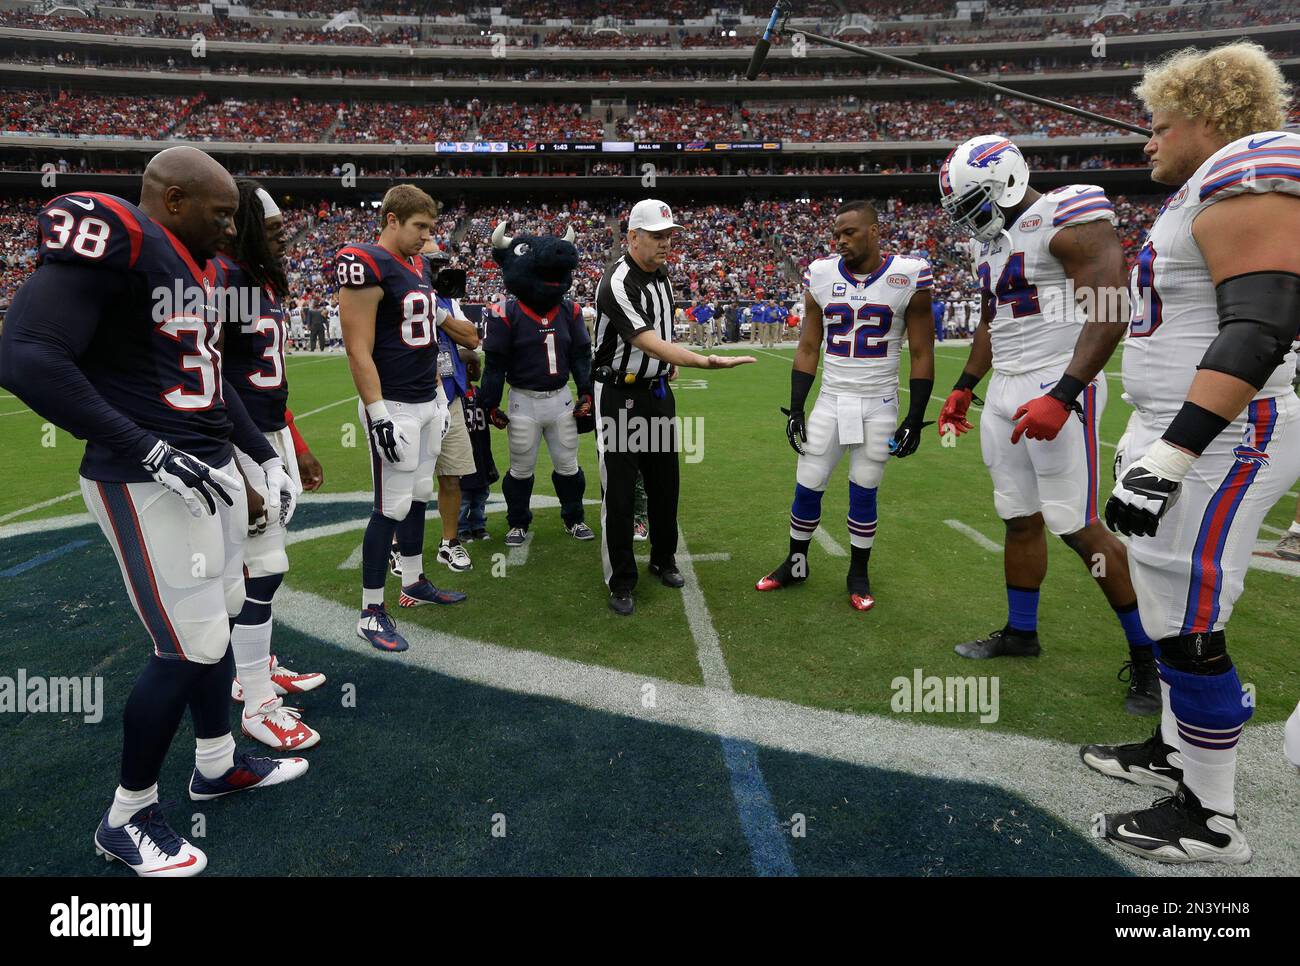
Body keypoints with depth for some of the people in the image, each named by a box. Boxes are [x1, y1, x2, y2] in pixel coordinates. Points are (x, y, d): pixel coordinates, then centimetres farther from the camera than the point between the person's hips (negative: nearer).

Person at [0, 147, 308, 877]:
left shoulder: (200, 268, 13)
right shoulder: (110, 239, -16)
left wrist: (266, 456, 20)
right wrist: (149, 451, -25)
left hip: (214, 469, 9)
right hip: (150, 485, -9)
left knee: (221, 619, 18)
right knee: (193, 649, -3)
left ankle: (217, 764, 39)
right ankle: (127, 817, 20)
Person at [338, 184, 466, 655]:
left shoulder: (420, 266, 12)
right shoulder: (366, 267, -15)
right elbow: (359, 351, -19)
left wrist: (439, 395, 20)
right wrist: (379, 415, -22)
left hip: (428, 403, 9)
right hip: (393, 407, -9)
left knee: (419, 496, 16)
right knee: (392, 507, -4)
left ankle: (414, 583, 32)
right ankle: (371, 613, 7)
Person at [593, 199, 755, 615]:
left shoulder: (661, 274, 6)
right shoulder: (617, 285, -22)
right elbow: (651, 344, -32)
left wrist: (668, 367, 18)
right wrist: (704, 361, -44)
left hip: (658, 391, 8)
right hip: (620, 396, -8)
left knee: (665, 482, 15)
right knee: (619, 490, -2)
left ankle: (663, 560, 33)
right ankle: (621, 581, 10)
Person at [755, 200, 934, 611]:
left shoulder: (909, 276, -8)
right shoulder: (822, 276, -1)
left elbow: (922, 354, -4)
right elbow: (807, 349, 5)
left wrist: (915, 420, -7)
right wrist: (795, 408, 1)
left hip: (879, 405, -2)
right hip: (831, 401, 2)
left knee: (863, 493, 6)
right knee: (807, 486, 5)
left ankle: (858, 576, 24)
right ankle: (796, 564, 26)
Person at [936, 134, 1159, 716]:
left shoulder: (1067, 220, -12)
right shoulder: (993, 244, 15)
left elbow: (1111, 315, -19)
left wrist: (1061, 397, -27)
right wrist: (964, 390, 24)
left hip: (1057, 392, -8)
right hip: (1005, 394, 8)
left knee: (1077, 527, -6)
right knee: (1020, 519, 12)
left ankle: (1149, 652, 9)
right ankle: (1021, 633, 24)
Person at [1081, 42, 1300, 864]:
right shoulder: (1213, 189, 17)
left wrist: (1169, 458, -28)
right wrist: (1156, 443, 27)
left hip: (1218, 443, -10)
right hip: (1186, 431, 10)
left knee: (1189, 630, -2)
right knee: (1178, 612, 19)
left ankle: (1211, 820, 13)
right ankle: (1180, 752, 35)